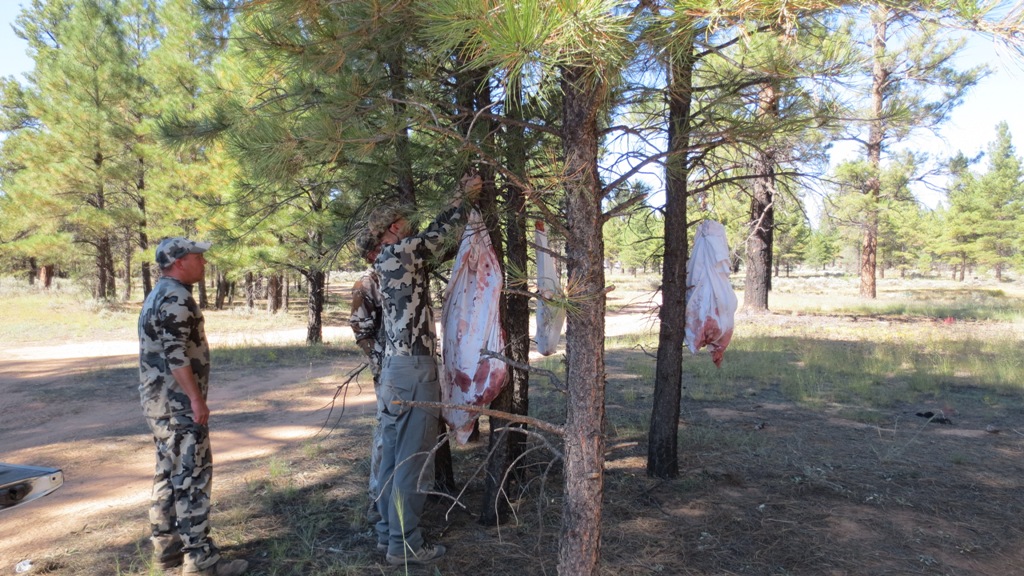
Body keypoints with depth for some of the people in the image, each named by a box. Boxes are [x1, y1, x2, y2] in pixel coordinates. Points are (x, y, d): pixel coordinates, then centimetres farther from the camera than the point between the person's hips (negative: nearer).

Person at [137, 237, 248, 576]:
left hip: (159, 401, 11)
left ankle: (166, 547, 24)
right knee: (193, 476, -7)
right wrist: (197, 398, -21)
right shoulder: (176, 297, -16)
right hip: (178, 403, -11)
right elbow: (176, 354, -23)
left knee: (169, 474, 15)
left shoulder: (158, 295, 17)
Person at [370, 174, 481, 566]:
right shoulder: (402, 251, -10)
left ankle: (388, 531, 24)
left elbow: (437, 246, 23)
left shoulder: (387, 261, 16)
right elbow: (439, 230, 0)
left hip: (393, 366, 10)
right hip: (413, 367, -10)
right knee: (412, 459, -3)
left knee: (393, 455, 14)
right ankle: (404, 545, 5)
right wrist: (466, 197, 16)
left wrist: (461, 200, 27)